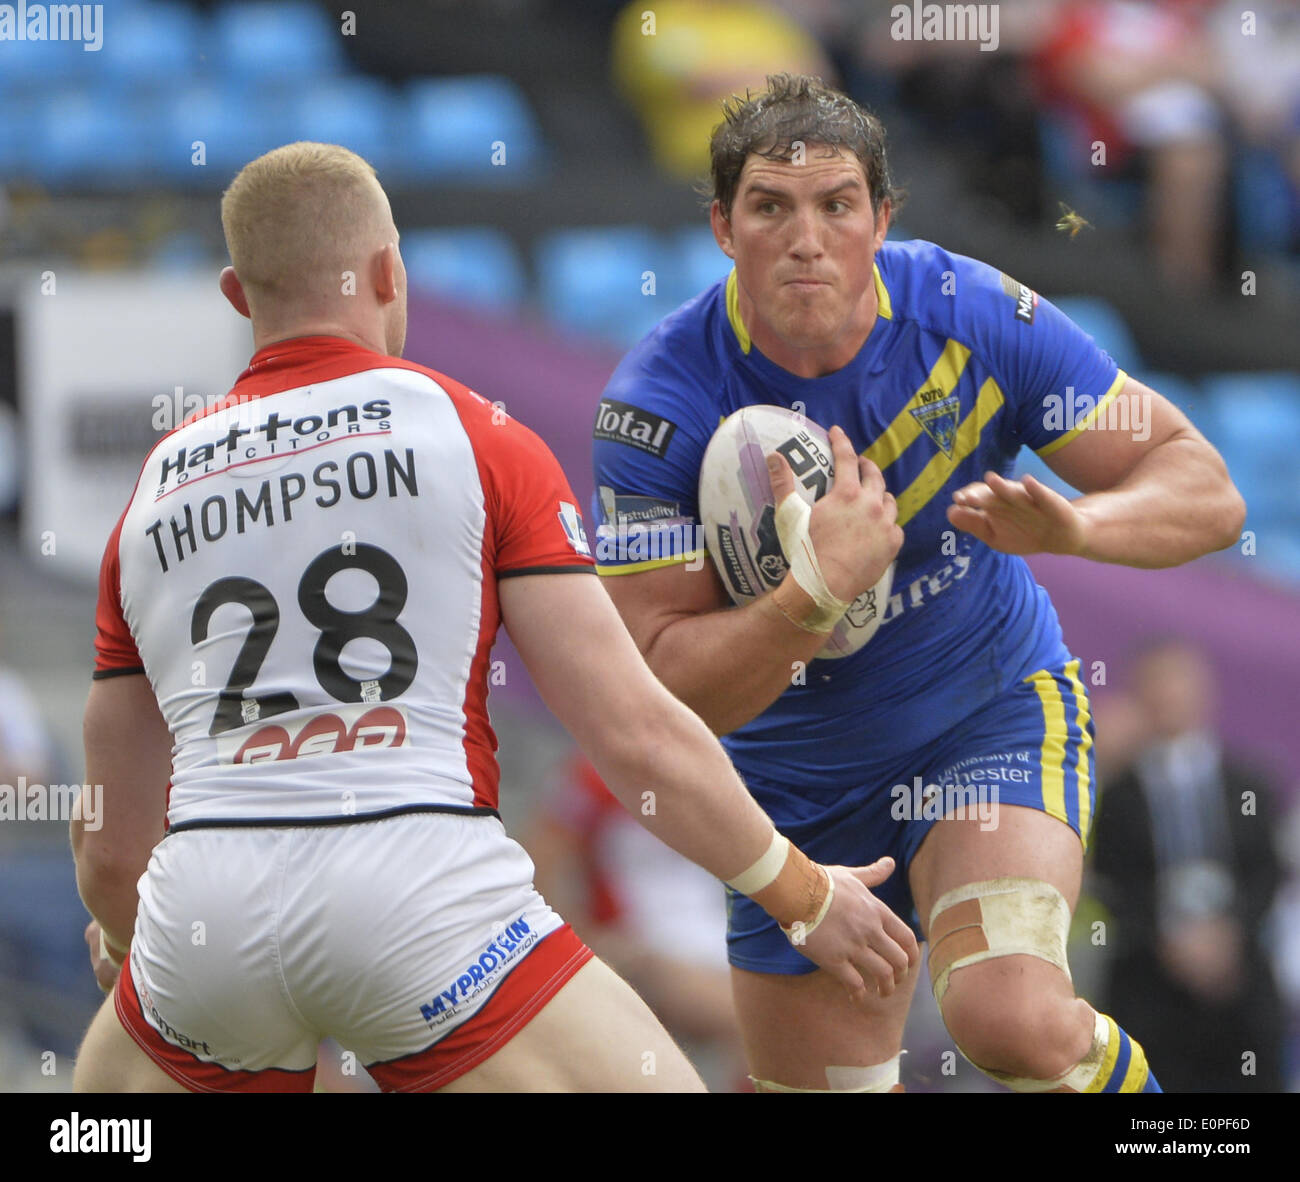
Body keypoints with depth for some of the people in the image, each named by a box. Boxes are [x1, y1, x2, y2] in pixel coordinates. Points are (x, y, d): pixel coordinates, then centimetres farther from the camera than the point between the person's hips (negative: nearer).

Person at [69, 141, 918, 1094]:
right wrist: (806, 896, 14)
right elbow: (635, 733, 2)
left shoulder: (154, 490, 18)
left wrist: (123, 946, 45)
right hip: (425, 891, -4)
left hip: (201, 908, 4)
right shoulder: (476, 436, 8)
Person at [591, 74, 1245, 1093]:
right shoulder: (661, 404, -20)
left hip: (996, 709, -1)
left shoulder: (972, 314, -18)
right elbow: (660, 691, -24)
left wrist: (1073, 526, -35)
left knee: (1011, 1018, -28)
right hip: (797, 777, 2)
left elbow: (1205, 491, -13)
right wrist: (819, 591, -41)